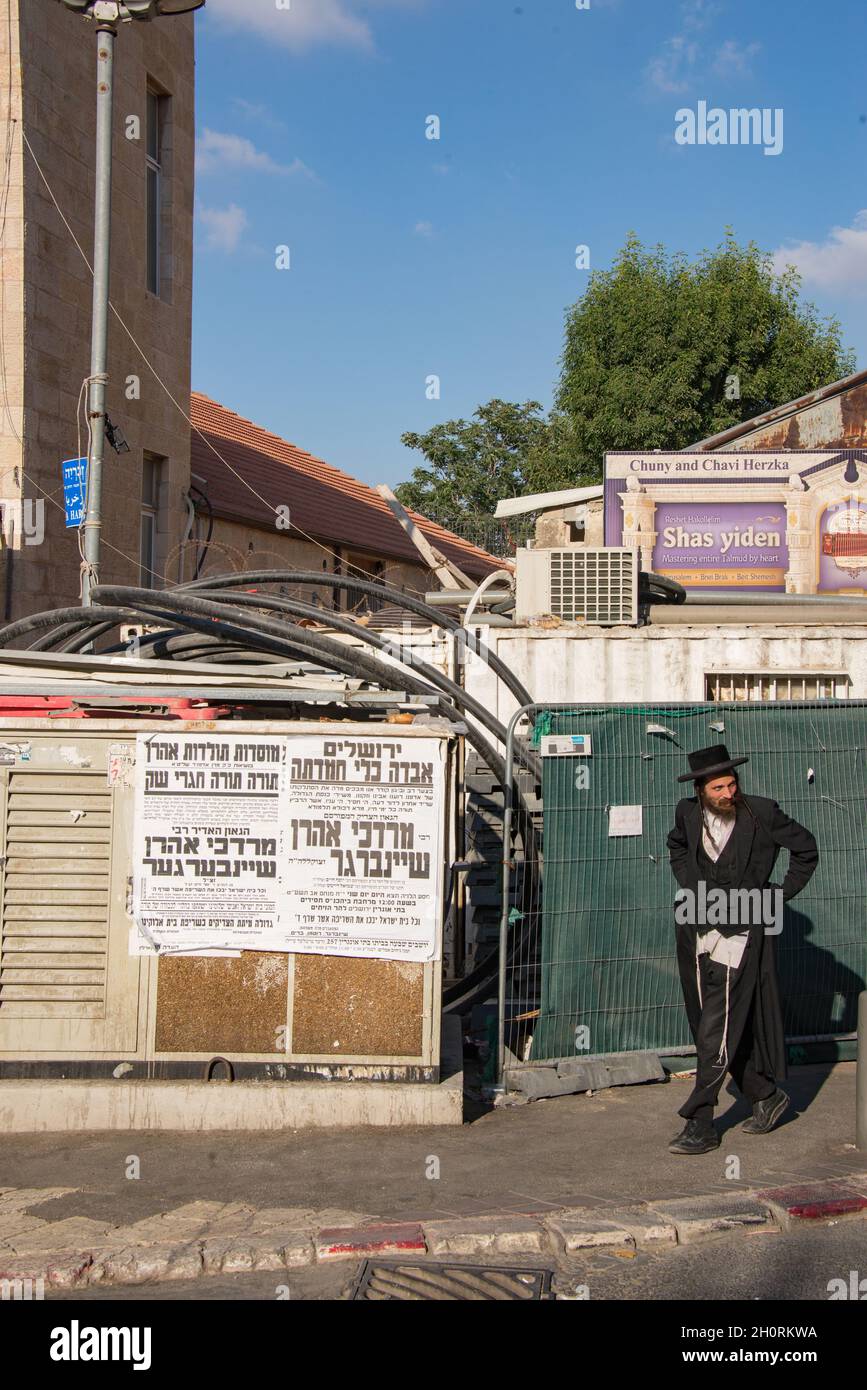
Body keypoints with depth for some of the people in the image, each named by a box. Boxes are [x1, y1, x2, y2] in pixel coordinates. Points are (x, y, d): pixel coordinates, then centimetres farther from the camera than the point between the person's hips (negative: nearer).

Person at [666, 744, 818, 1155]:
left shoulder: (761, 813, -7)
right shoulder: (688, 814, 5)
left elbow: (805, 848, 5)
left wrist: (780, 896, 1)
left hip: (741, 932, -5)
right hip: (698, 931, 5)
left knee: (718, 1033, -9)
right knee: (725, 1027, 12)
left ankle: (700, 1125, -6)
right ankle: (766, 1096, 30)